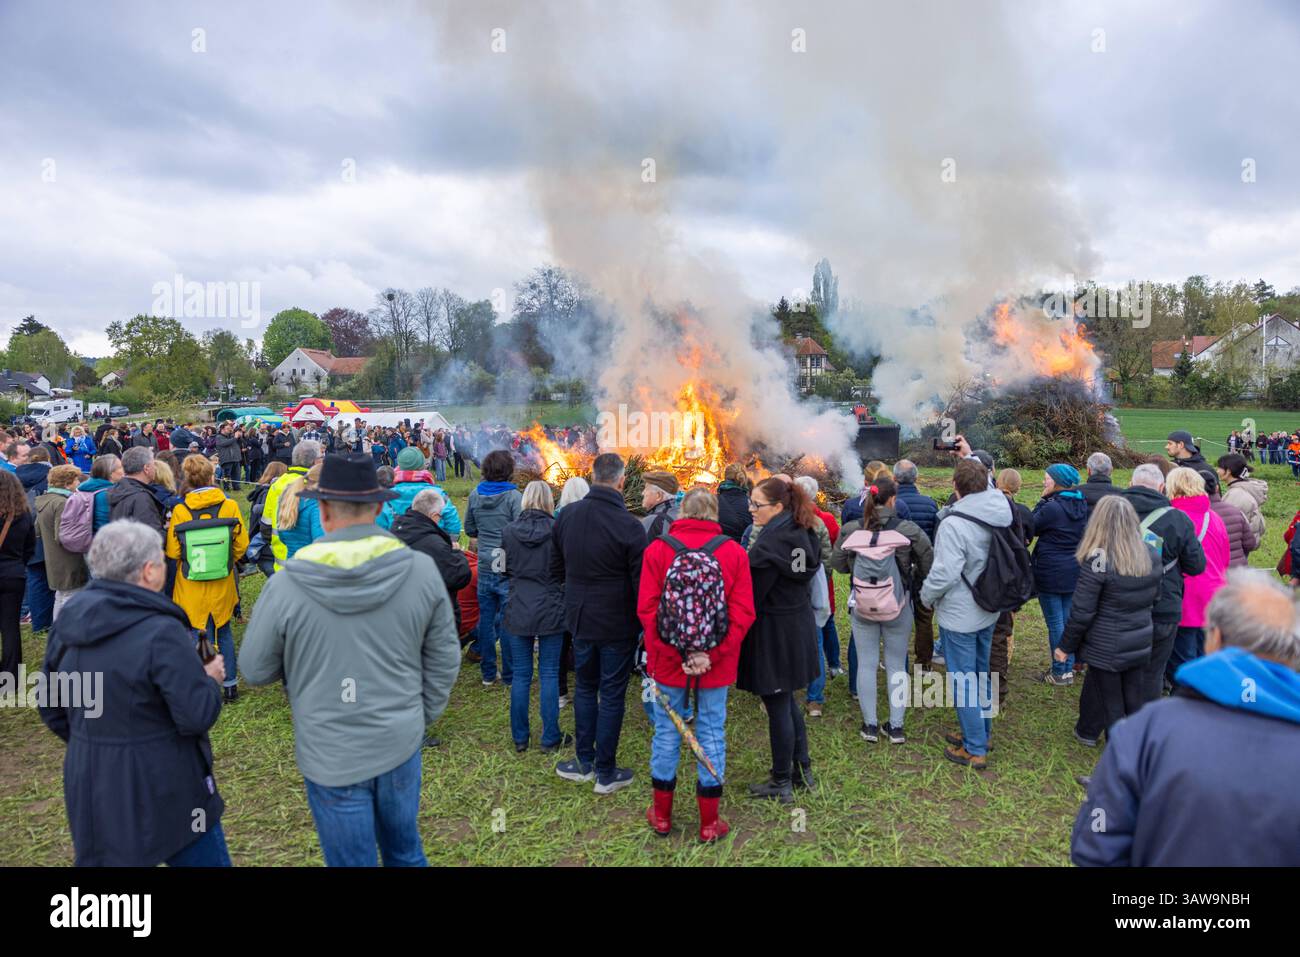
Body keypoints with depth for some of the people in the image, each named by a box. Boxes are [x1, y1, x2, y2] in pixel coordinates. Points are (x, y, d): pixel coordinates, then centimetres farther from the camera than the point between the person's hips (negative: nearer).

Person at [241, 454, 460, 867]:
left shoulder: (285, 585, -18)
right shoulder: (422, 569, -12)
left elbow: (255, 670, -4)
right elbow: (444, 659, -3)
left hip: (332, 756, -2)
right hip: (401, 742, 2)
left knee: (352, 860, 17)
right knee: (405, 851, 24)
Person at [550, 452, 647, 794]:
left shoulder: (567, 516, -3)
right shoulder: (629, 525, -21)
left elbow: (557, 569, 8)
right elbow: (641, 583, -15)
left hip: (579, 618, 5)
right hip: (617, 623, -5)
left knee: (584, 687, 20)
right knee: (612, 695, 8)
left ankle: (585, 762, 31)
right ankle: (606, 773, 20)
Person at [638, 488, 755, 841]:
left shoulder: (657, 549, -7)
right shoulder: (734, 551, -6)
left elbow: (647, 609, -9)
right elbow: (743, 613, -10)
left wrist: (675, 655, -6)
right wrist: (712, 656, -11)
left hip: (667, 661, 0)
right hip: (717, 665, 0)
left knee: (667, 731, 14)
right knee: (712, 732, 12)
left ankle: (662, 815, 29)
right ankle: (709, 822, 23)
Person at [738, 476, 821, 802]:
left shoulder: (771, 542, -24)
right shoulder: (801, 535, 5)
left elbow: (752, 595, -22)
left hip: (774, 633, -9)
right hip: (799, 625, 9)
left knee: (777, 706, 4)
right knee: (787, 701, 22)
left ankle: (781, 783, 18)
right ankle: (802, 768, 33)